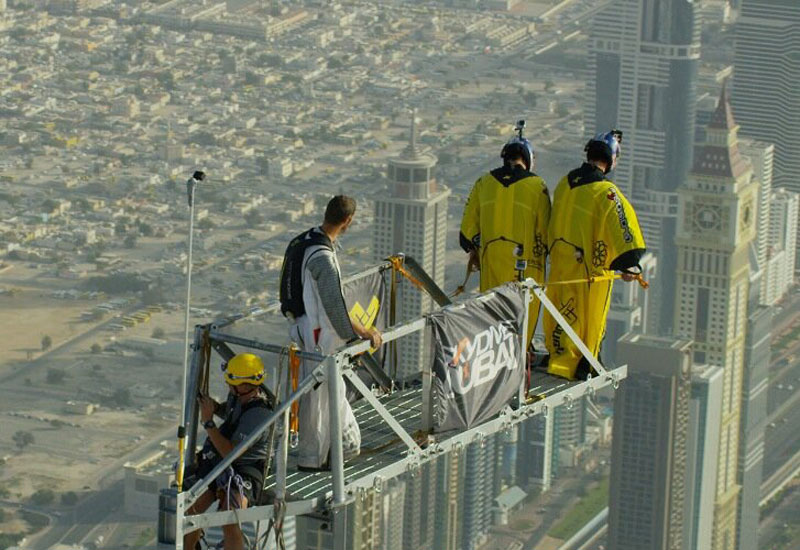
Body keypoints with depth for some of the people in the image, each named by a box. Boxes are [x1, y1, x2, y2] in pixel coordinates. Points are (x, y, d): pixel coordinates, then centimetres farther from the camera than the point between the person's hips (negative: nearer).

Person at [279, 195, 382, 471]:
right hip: (318, 334, -10)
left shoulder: (301, 241, 3)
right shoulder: (322, 257, -27)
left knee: (332, 386, 21)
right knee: (317, 394, 3)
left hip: (301, 323, 10)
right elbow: (336, 308, -25)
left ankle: (348, 442, 34)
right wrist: (365, 333, -11)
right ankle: (311, 457, 14)